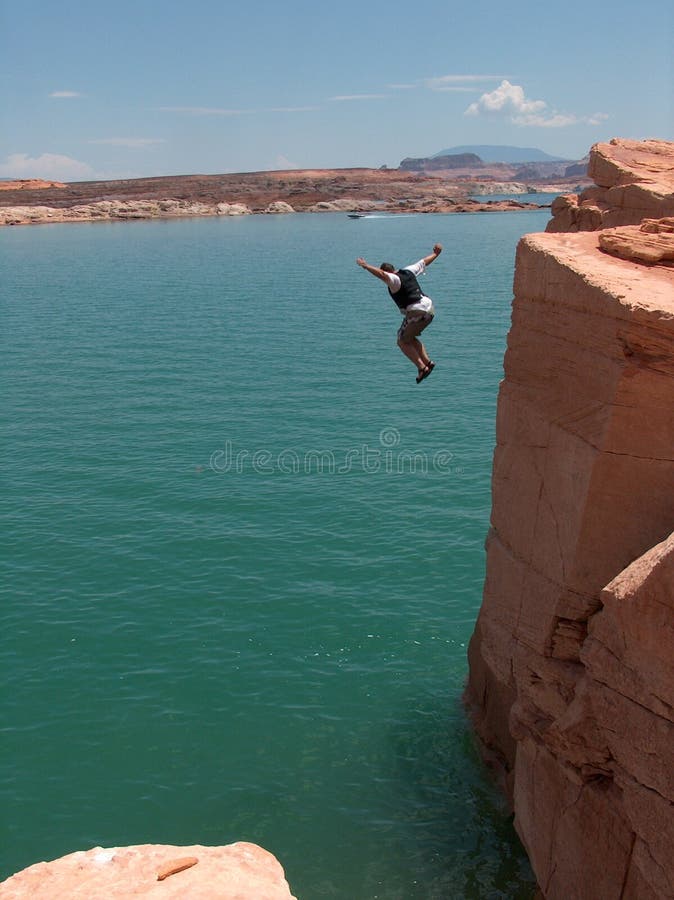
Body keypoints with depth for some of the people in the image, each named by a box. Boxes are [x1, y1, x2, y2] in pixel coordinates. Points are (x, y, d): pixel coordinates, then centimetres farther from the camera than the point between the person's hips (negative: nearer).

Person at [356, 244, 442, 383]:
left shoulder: (394, 279, -9)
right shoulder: (408, 271, 14)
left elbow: (382, 275, -31)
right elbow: (424, 262, 29)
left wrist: (366, 266, -32)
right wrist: (435, 254, 45)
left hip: (416, 312, -9)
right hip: (429, 308, 9)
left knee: (403, 342, 7)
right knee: (409, 338, 26)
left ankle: (422, 368, -4)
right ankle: (427, 362, 15)